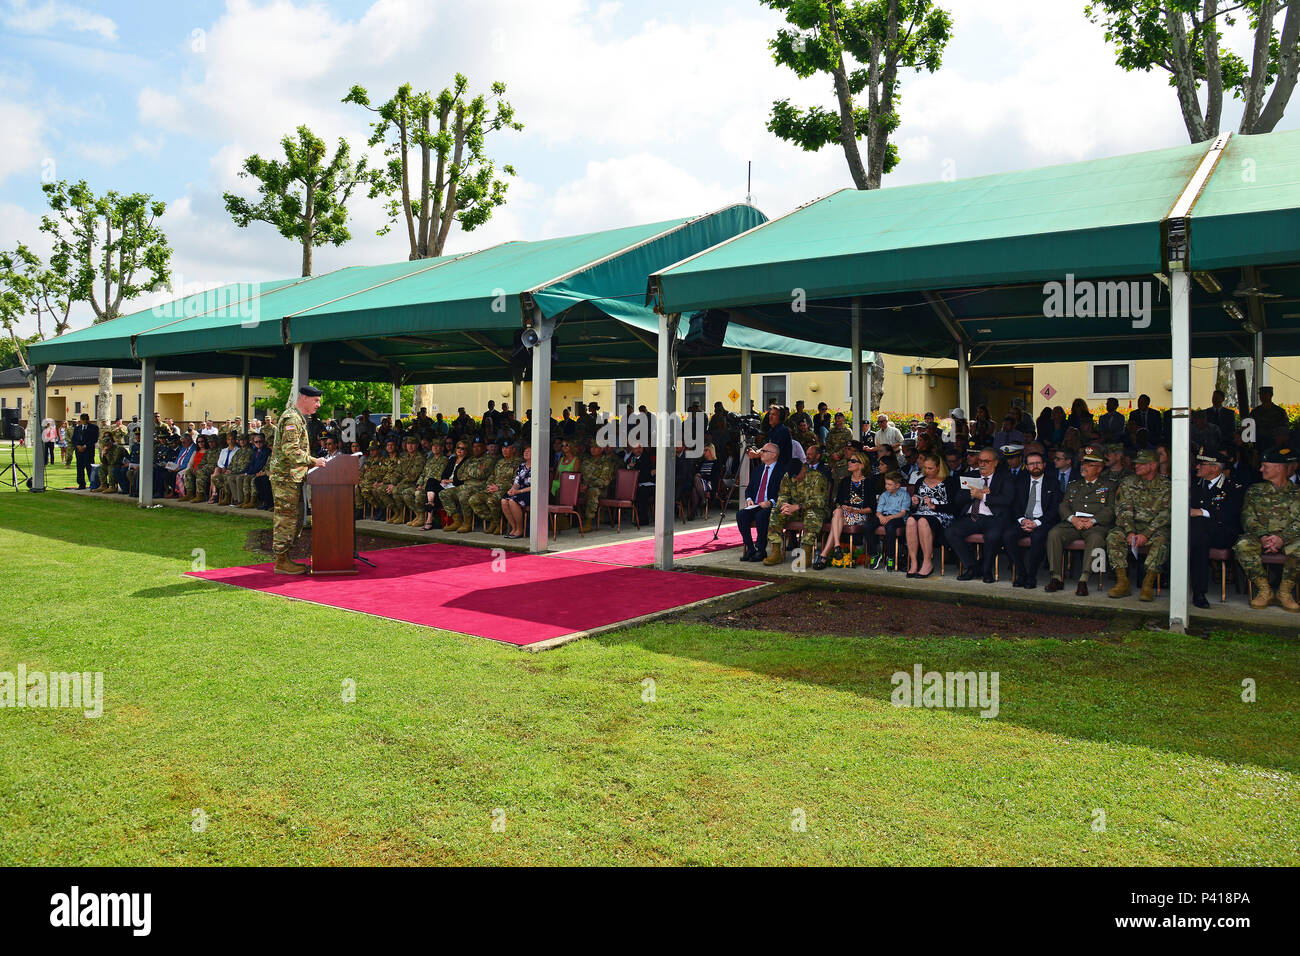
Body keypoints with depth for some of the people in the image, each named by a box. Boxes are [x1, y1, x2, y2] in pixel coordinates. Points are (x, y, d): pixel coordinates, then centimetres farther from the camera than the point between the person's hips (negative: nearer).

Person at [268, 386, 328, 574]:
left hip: (293, 476, 11)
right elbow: (290, 450, -22)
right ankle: (281, 562, -1)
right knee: (286, 518, -6)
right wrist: (313, 461, -19)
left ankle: (284, 557, 19)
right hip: (286, 476, -11)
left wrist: (313, 462, 17)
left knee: (296, 519, 13)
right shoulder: (292, 419, -14)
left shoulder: (298, 418, 20)